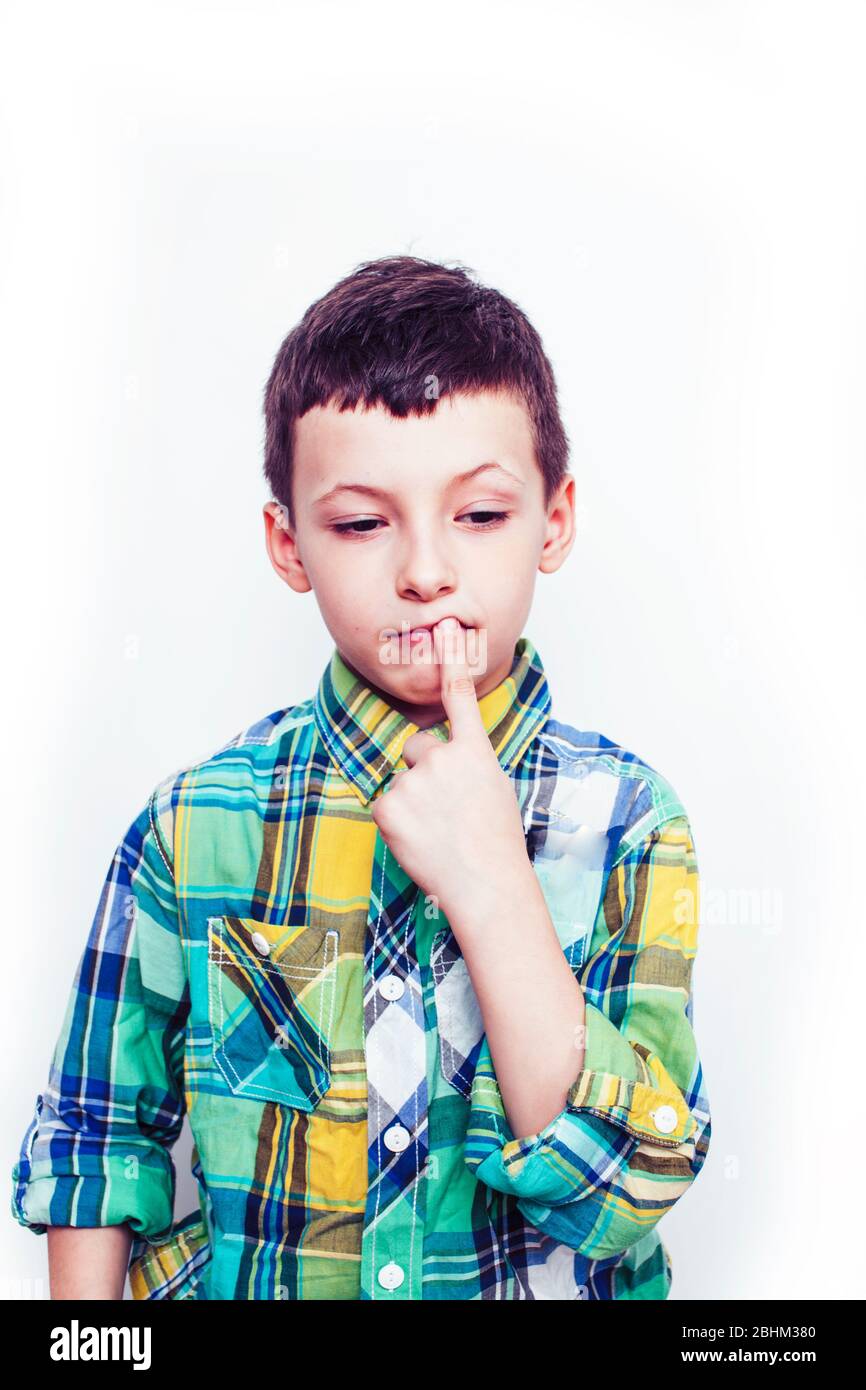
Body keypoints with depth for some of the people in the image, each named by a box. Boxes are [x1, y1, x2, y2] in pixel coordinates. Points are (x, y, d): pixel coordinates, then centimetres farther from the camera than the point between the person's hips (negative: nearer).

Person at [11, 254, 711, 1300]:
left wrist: (493, 889, -23)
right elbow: (99, 1133, 3)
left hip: (546, 1281, 0)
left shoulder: (626, 823, -10)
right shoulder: (199, 822, -8)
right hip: (235, 1284, 1)